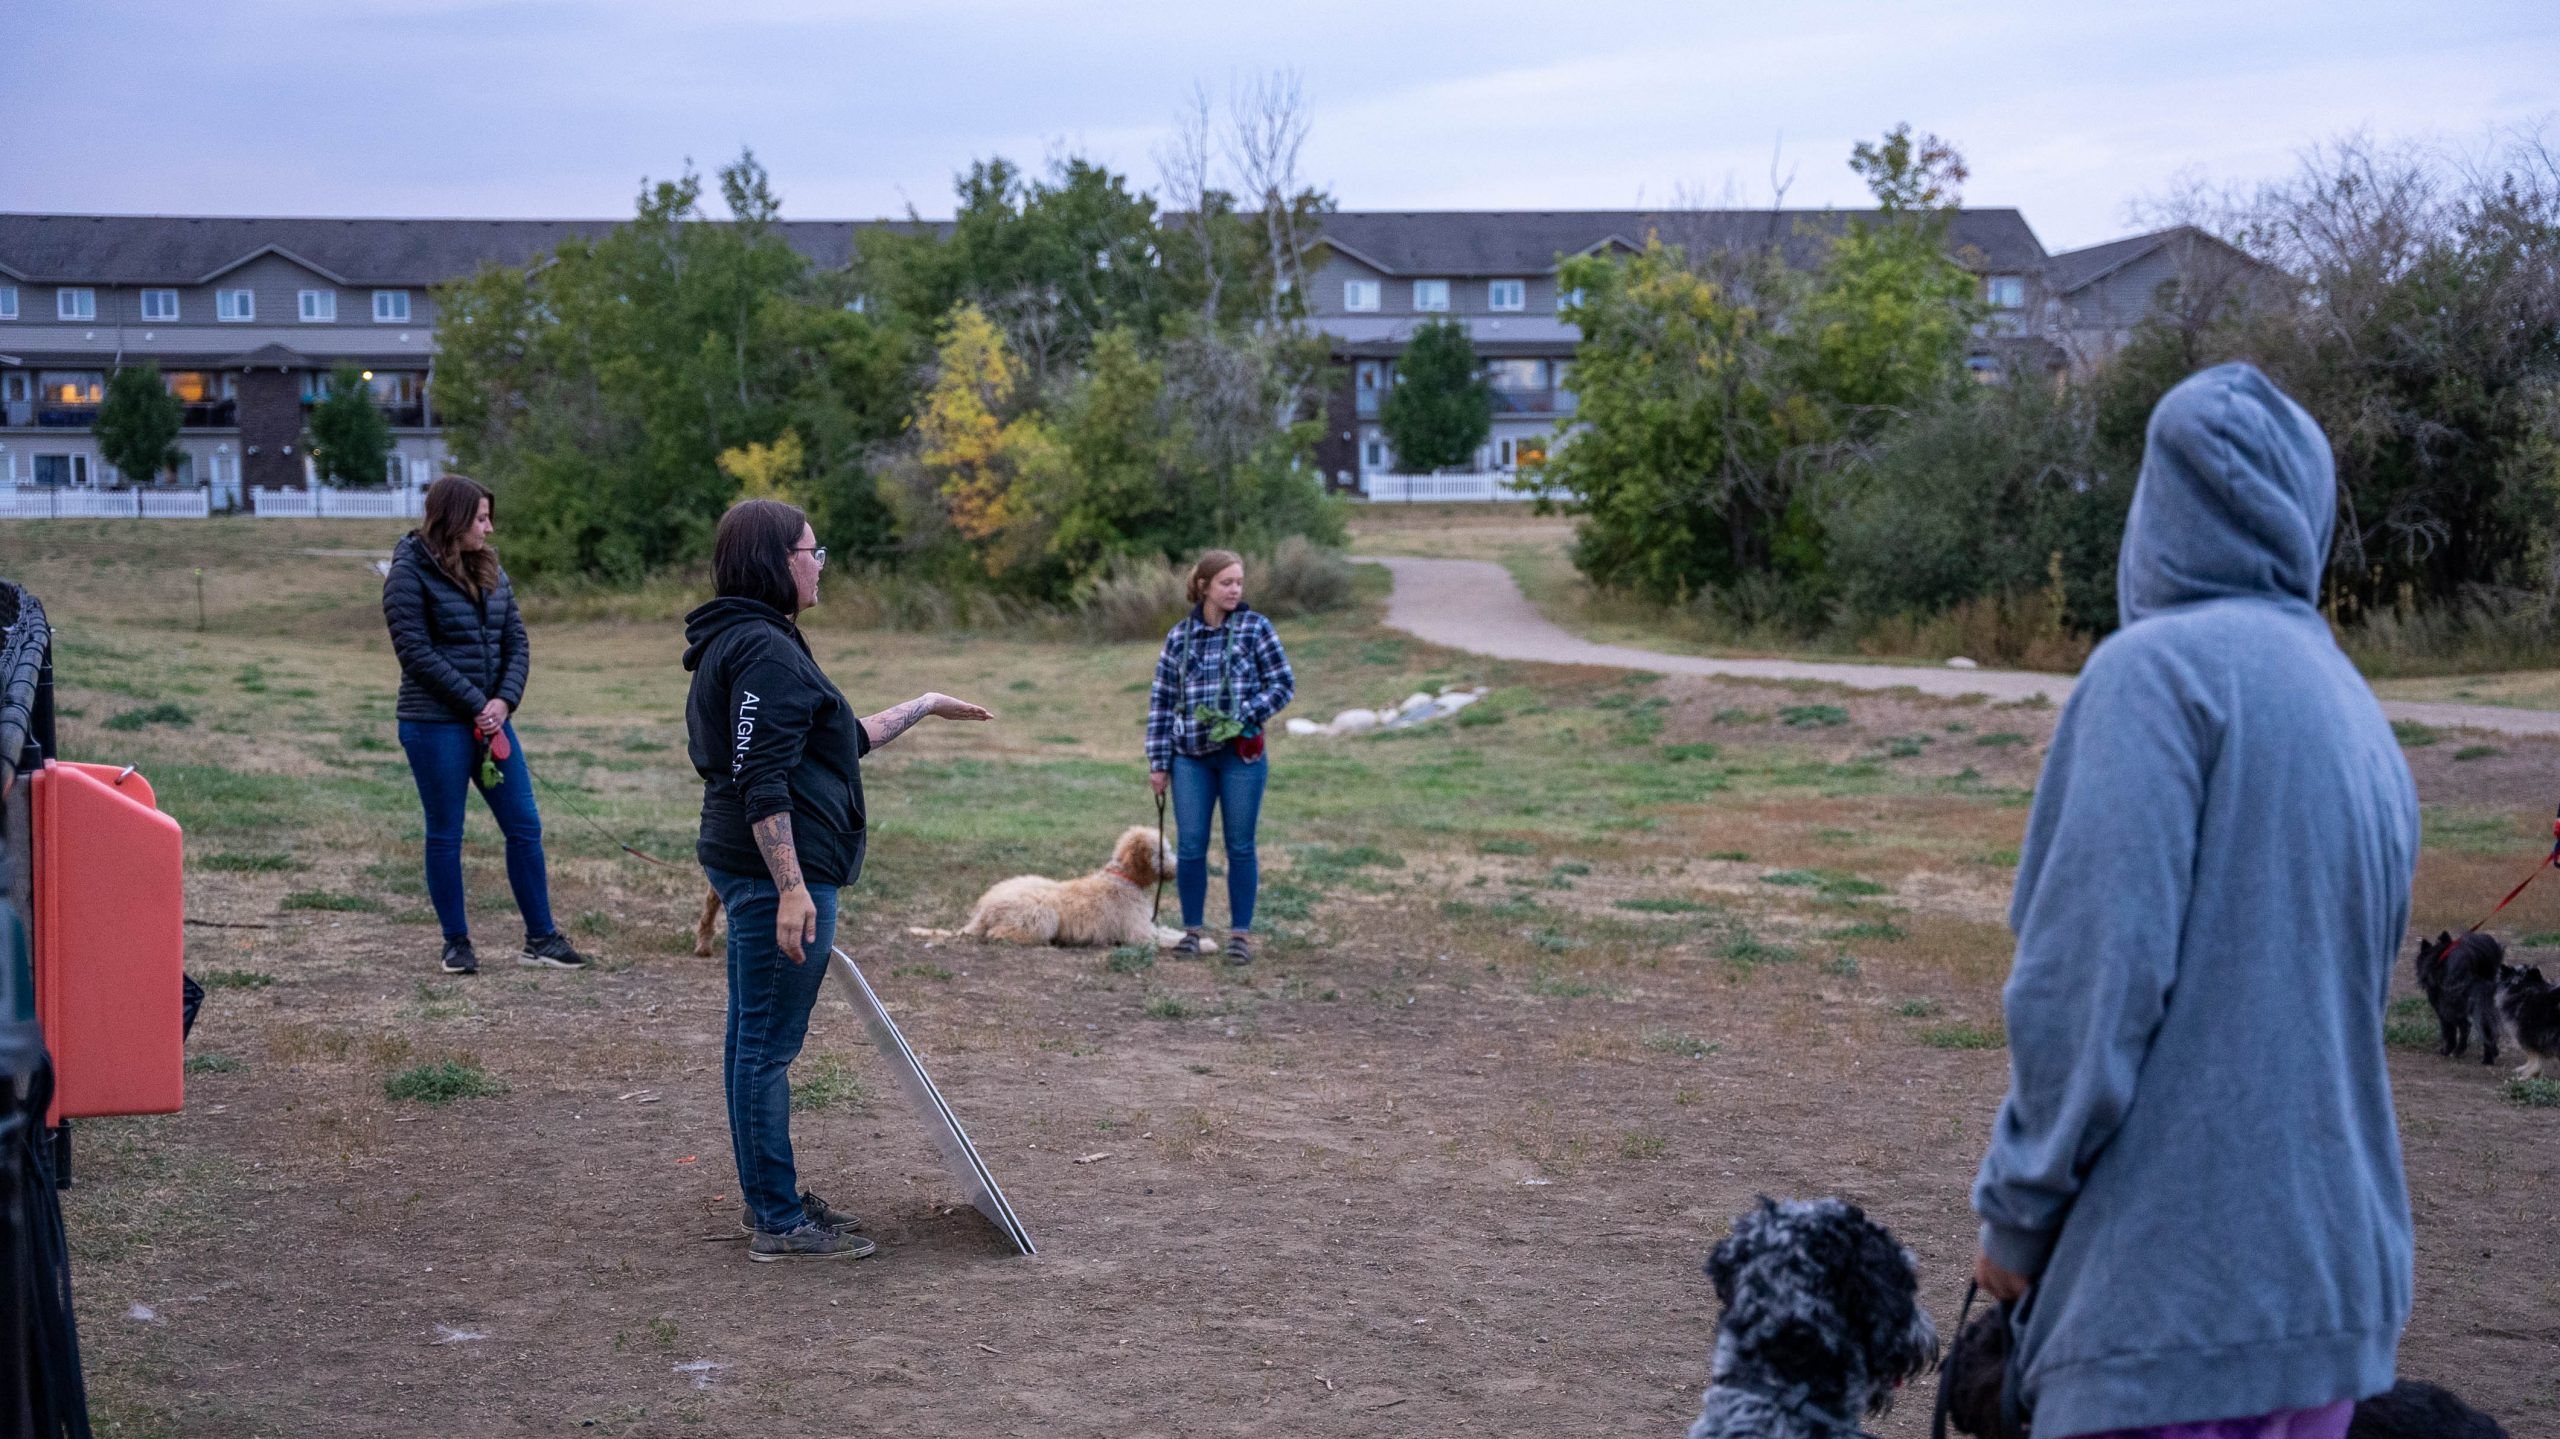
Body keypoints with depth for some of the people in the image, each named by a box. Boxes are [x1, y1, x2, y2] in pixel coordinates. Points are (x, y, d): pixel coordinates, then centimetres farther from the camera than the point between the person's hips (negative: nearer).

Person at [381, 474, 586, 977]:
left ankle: (540, 938, 14)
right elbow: (417, 653, -15)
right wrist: (476, 704, -16)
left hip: (491, 719, 6)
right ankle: (457, 943, 16)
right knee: (445, 835, 4)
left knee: (524, 826, 6)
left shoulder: (489, 570, 9)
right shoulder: (410, 574, -9)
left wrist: (504, 699, -8)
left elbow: (516, 642, 9)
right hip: (434, 724, -6)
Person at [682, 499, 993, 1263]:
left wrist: (923, 707, 34)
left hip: (746, 866, 11)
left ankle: (768, 1198, 28)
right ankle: (779, 1223, 2)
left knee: (753, 1037, 17)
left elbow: (841, 742, 26)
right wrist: (791, 888, -26)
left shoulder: (748, 644, 17)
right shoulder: (765, 651, -17)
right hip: (779, 869, -11)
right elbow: (762, 785, -23)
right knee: (769, 1043, -4)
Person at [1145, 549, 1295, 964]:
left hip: (1241, 753, -2)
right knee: (1190, 846, 3)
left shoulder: (1255, 627, -1)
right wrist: (1158, 762, 5)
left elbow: (1284, 684, -1)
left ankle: (1240, 934, 11)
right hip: (1191, 757, 2)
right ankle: (1191, 930, 16)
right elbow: (1161, 700, 9)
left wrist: (1243, 717, -14)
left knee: (1239, 846, 3)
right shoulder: (1180, 636, 6)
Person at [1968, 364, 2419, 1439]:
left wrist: (2015, 1216, -8)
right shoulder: (2357, 714, 14)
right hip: (2338, 1284, 8)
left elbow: (2091, 975, -17)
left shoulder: (2161, 669, -10)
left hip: (2173, 1290, -8)